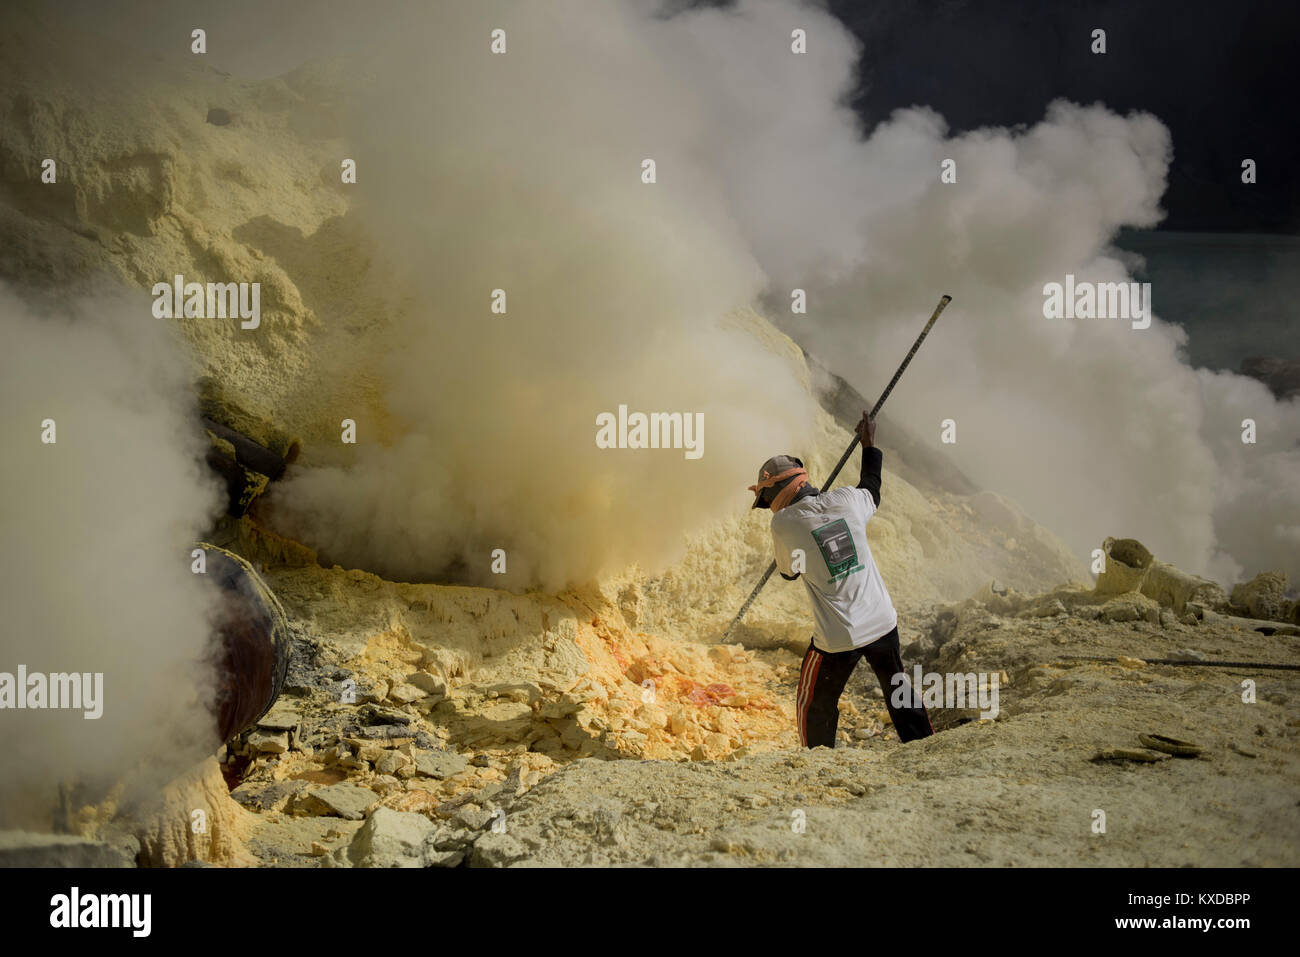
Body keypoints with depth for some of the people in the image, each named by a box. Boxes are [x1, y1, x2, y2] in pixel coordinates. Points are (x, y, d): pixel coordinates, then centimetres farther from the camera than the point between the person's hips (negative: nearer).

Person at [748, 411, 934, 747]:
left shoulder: (783, 523, -13)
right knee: (899, 692, 25)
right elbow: (871, 490, 22)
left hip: (838, 638, -4)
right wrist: (869, 445, 35)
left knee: (816, 708, 15)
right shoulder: (845, 499, -4)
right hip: (883, 624, 4)